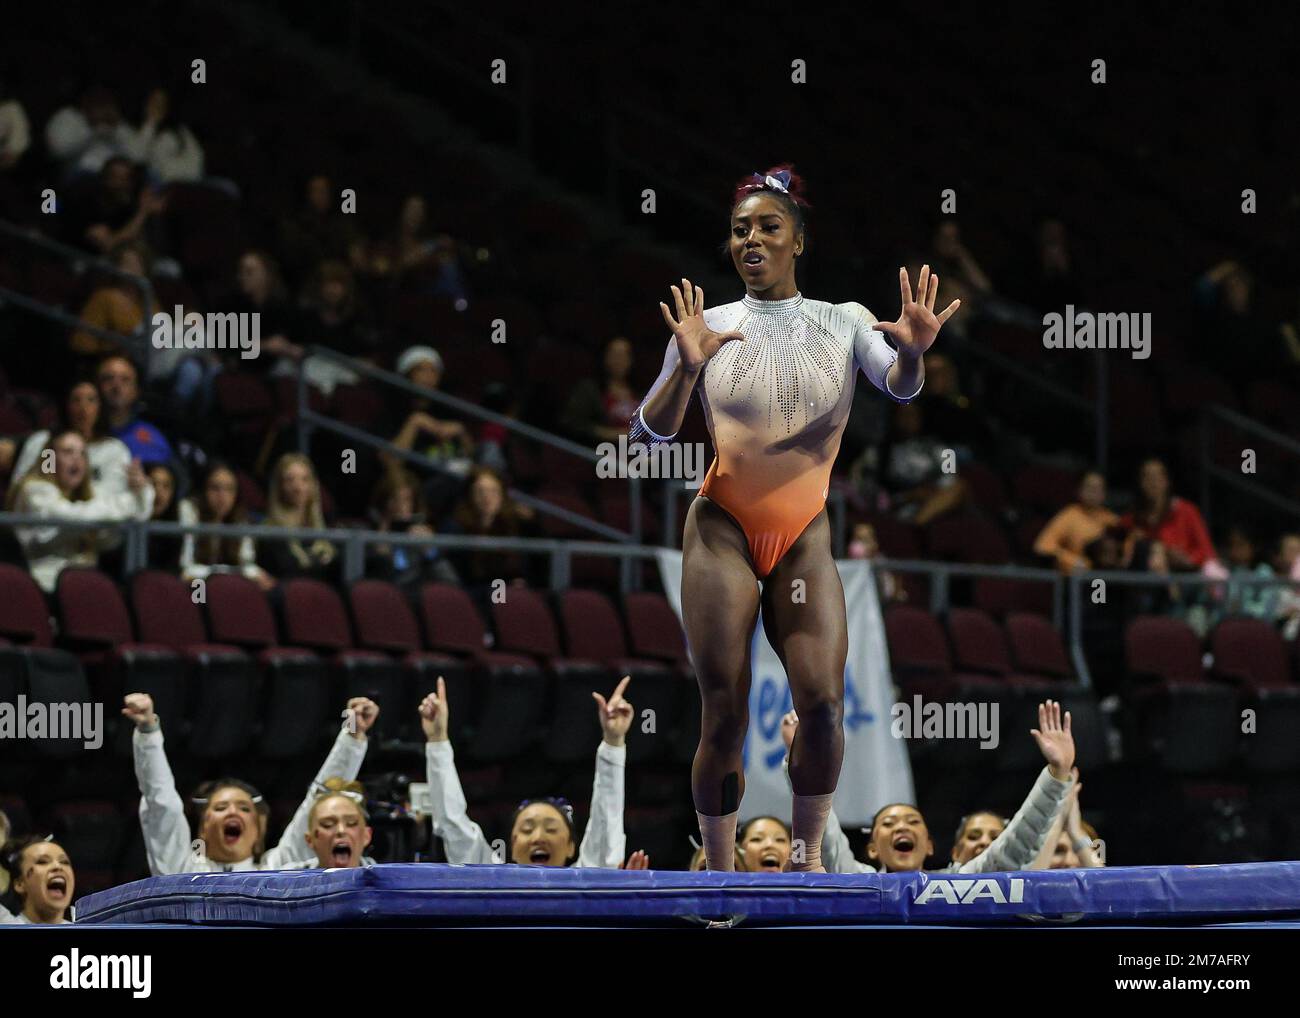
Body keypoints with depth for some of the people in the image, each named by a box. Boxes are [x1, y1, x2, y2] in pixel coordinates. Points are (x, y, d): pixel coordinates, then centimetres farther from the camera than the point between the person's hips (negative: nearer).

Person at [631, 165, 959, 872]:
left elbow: (899, 387, -9)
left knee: (823, 703, -14)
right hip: (723, 528, -1)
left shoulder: (843, 323, 7)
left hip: (805, 535, 1)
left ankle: (808, 855, 4)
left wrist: (911, 353, -33)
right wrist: (686, 368, -20)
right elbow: (648, 434, -1)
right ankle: (719, 876, 1)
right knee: (724, 717, -6)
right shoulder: (707, 326, 5)